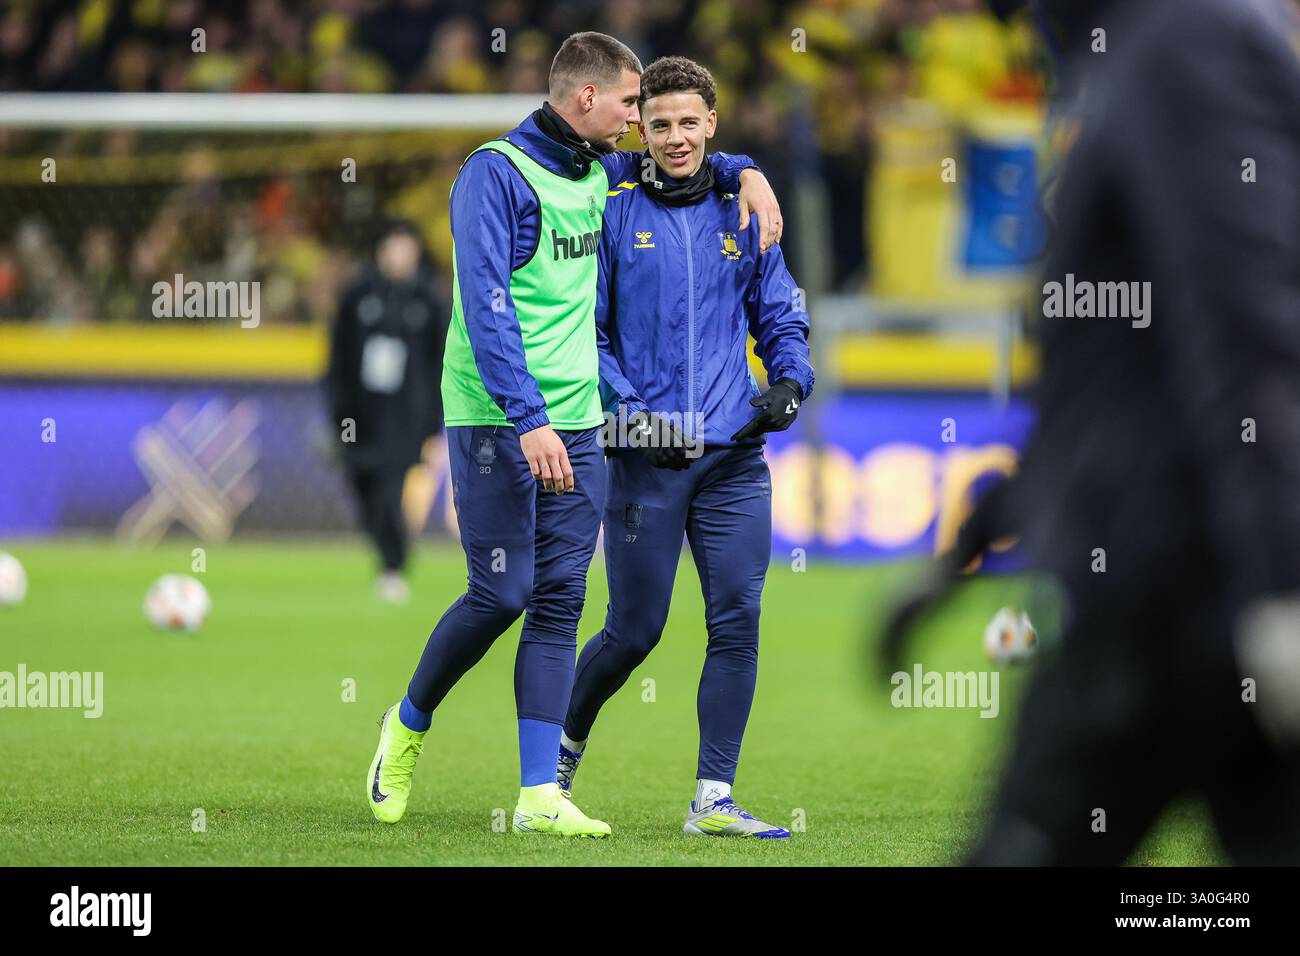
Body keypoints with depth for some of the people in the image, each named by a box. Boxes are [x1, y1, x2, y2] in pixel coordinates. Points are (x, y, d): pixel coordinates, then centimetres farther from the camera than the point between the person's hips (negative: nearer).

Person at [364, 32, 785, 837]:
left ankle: (541, 795, -1)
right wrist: (528, 420, -26)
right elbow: (485, 306, -19)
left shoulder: (598, 172, 13)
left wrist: (744, 172, 17)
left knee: (560, 602, 0)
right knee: (502, 595, -6)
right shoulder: (496, 174, -11)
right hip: (496, 421, -7)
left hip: (575, 423, 7)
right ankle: (408, 725, 19)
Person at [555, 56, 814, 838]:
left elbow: (782, 318, 17)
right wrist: (629, 413, -9)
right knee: (635, 631, 2)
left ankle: (714, 799, 0)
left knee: (738, 621, -5)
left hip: (733, 455, 3)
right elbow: (584, 330, 2)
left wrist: (790, 383, -3)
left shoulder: (743, 213, 10)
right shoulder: (613, 213, 0)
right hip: (644, 454, -3)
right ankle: (565, 743, 30)